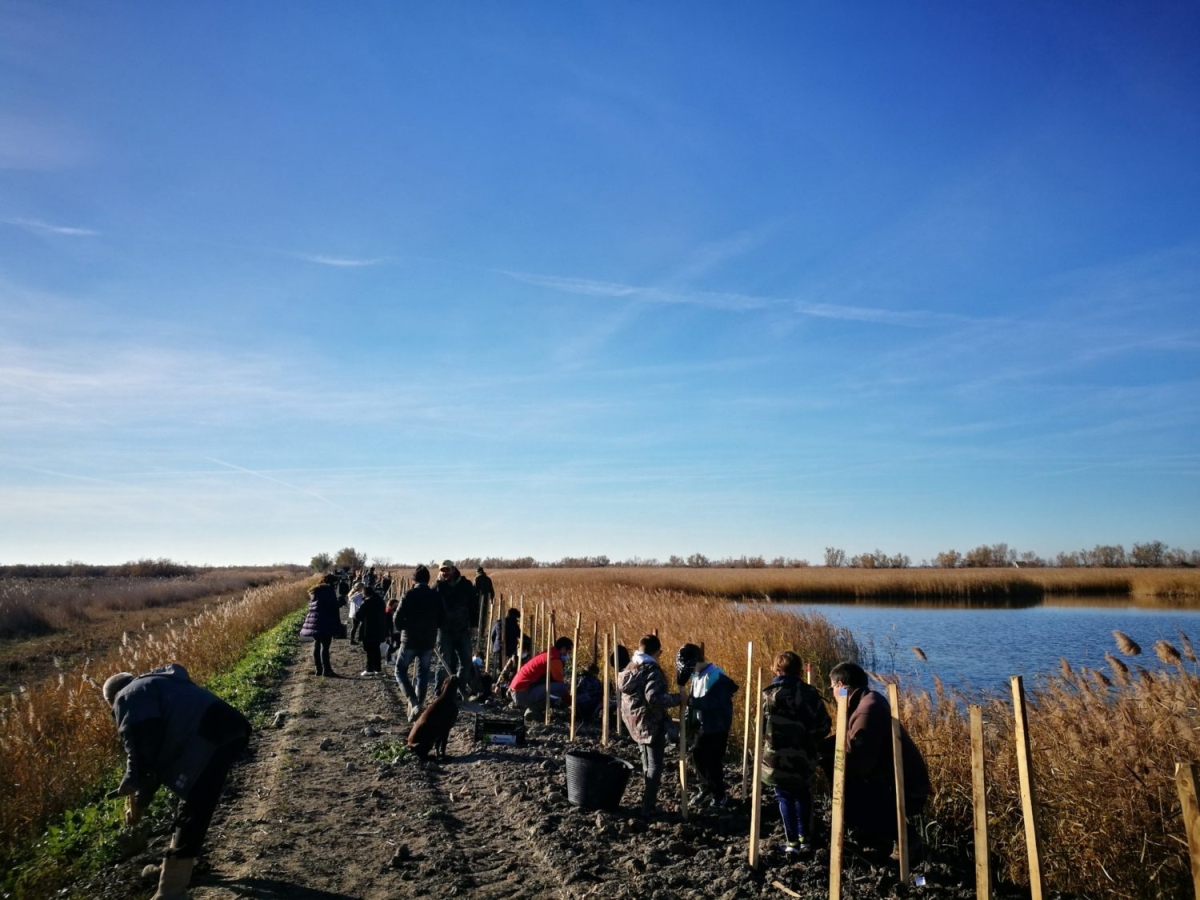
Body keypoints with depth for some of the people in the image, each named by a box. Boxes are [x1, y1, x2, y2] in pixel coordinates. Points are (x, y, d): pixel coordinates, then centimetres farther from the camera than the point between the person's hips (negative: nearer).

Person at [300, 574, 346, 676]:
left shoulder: (314, 591, 16)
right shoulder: (329, 590, -9)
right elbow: (333, 605, -14)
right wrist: (341, 601, 5)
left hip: (314, 622, 8)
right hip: (325, 623, -8)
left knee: (317, 645, 11)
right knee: (325, 646, -7)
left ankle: (318, 669, 15)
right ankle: (326, 669, -7)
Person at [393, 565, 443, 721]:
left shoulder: (409, 594, -11)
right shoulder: (435, 596, 0)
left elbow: (397, 619, -11)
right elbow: (440, 620, 5)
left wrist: (402, 628, 9)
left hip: (410, 640, -3)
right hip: (428, 641, 3)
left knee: (400, 670, 9)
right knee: (423, 674, 15)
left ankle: (414, 703, -8)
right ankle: (420, 704, 15)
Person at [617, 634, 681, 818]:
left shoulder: (629, 668, 6)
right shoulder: (652, 671, -20)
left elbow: (623, 693, 13)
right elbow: (654, 698, -33)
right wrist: (677, 698, -24)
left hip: (635, 722, 8)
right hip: (651, 724, -8)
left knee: (647, 763, 23)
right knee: (655, 765, 2)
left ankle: (648, 800, 33)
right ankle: (648, 807, 1)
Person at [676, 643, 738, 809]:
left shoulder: (716, 676, -23)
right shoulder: (696, 674, 4)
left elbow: (718, 703, -29)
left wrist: (693, 702, -33)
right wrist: (690, 713, -3)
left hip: (717, 726, -8)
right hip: (703, 725, 8)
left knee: (713, 761, 0)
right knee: (698, 756, 13)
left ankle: (719, 795, 18)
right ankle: (707, 789, 32)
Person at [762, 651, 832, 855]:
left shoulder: (769, 694, -8)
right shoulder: (809, 692, -3)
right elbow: (823, 725, -2)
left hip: (778, 756, -2)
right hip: (804, 755, 2)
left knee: (785, 797, 10)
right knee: (803, 795, 21)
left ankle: (792, 841, 9)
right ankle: (804, 837, 24)